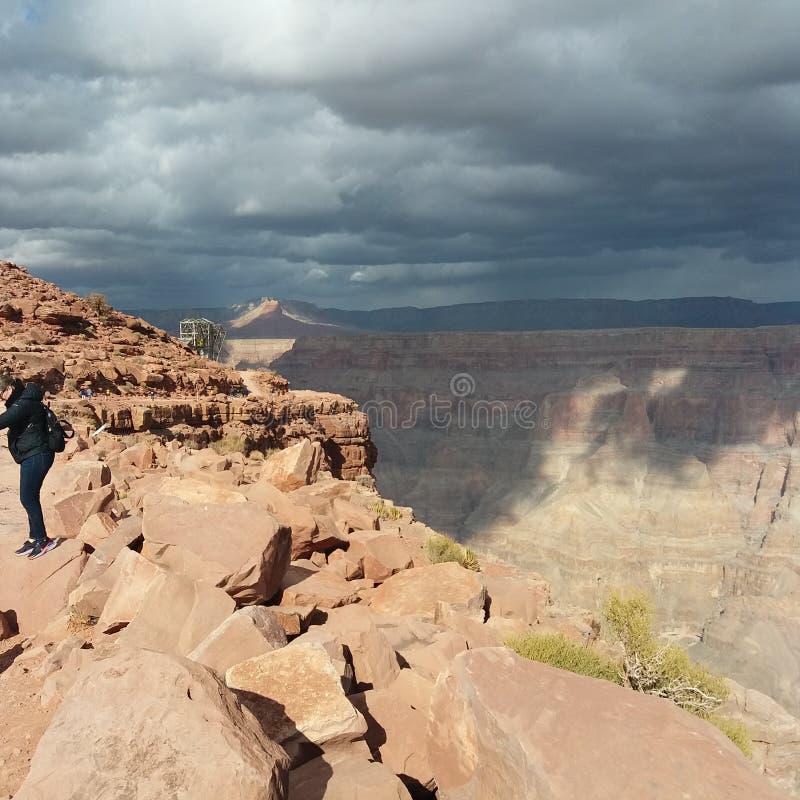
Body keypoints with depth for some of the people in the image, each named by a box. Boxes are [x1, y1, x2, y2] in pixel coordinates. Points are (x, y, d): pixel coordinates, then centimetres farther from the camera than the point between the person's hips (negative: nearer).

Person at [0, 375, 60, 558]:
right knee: (30, 499, 13)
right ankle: (34, 539, 20)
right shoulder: (22, 402, 15)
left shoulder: (25, 403, -18)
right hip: (32, 455, 10)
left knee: (28, 499, -5)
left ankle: (43, 540, 4)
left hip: (36, 456, -10)